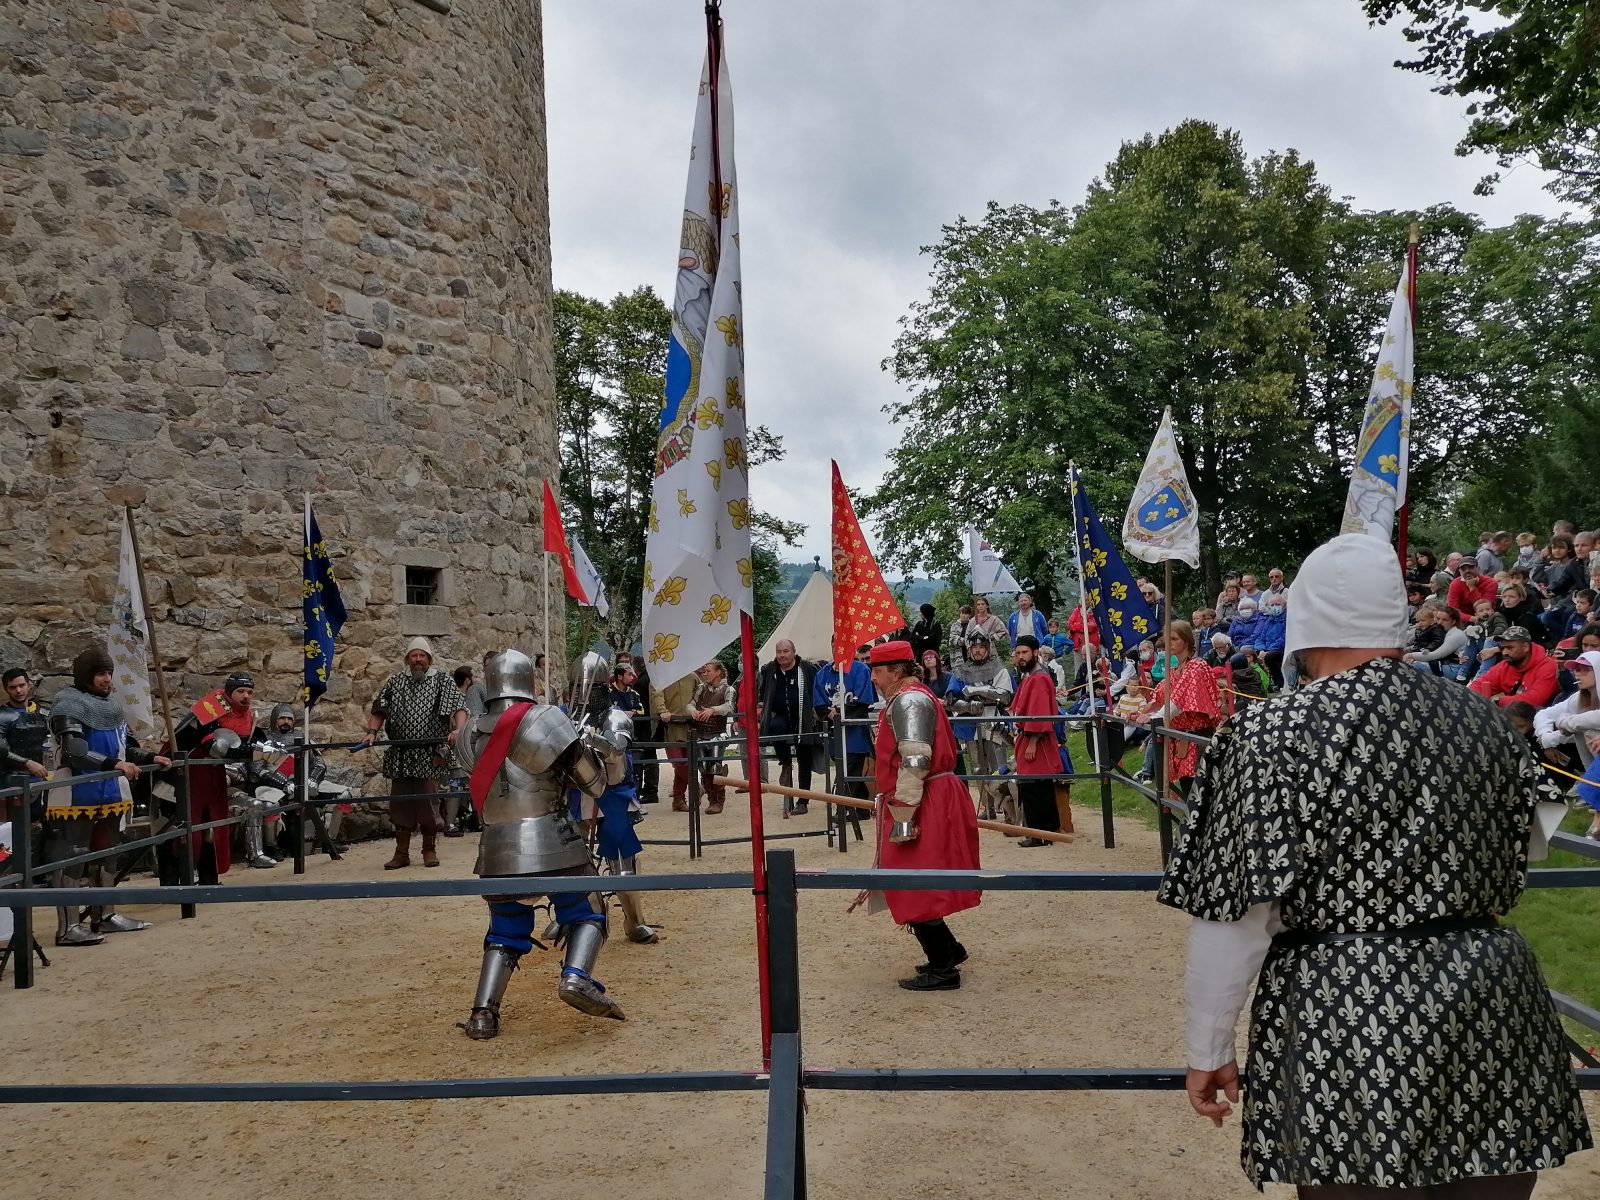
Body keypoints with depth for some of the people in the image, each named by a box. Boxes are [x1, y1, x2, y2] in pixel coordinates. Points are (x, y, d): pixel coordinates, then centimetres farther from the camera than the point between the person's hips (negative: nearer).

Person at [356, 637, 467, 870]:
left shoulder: (442, 680, 4)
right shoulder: (395, 682, 12)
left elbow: (459, 708, -5)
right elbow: (378, 711, 15)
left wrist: (458, 729, -23)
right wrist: (372, 732, -1)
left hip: (430, 756, -3)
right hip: (400, 757, 3)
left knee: (428, 802, 0)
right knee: (400, 803, 4)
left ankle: (430, 850, 14)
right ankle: (401, 853, 13)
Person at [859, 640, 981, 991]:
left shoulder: (907, 701, -15)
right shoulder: (915, 697, 19)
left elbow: (914, 762, -25)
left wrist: (903, 816, -25)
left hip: (924, 804, -11)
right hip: (937, 799, 11)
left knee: (916, 888, -4)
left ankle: (943, 969, 3)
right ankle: (948, 950, 28)